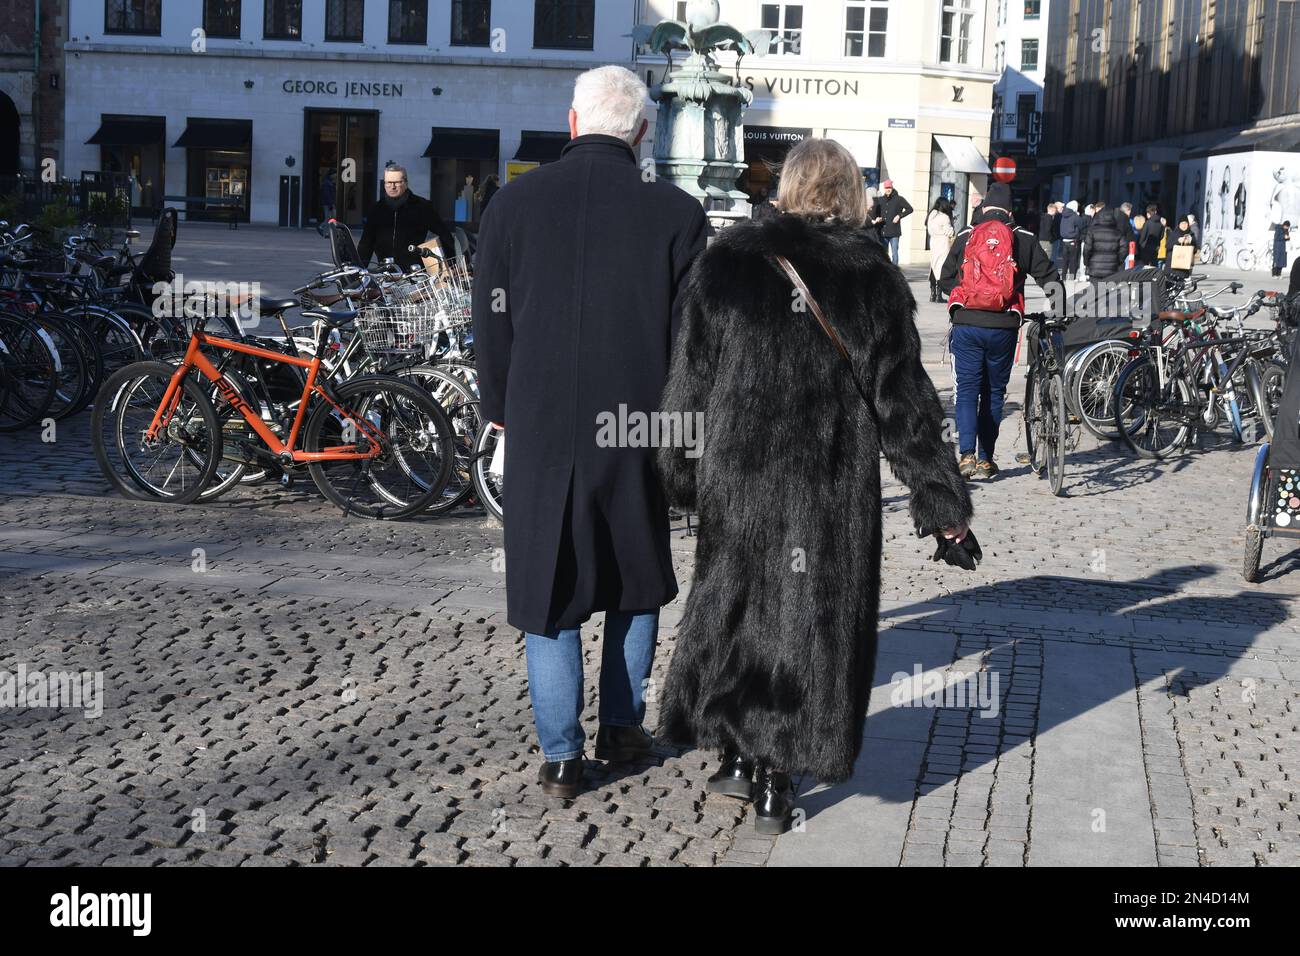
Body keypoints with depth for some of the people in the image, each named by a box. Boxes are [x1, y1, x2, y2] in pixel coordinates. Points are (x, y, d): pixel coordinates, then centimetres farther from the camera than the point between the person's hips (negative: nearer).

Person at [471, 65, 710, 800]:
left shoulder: (516, 202, -2)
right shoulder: (676, 213, -6)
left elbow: (493, 322, 3)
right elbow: (693, 332, -3)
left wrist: (500, 408, 15)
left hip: (541, 428, 0)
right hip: (636, 429, 0)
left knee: (549, 586, 8)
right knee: (636, 577, 18)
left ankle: (561, 755, 10)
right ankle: (622, 727, 26)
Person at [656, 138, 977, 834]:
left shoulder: (728, 260, -1)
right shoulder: (872, 275, -3)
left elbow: (691, 378, 1)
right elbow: (902, 398, -3)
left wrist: (679, 473, 11)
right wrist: (943, 501, 2)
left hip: (739, 471, 1)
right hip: (833, 482, -1)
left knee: (735, 603, 17)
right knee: (808, 617, 9)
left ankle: (739, 758, 24)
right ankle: (775, 783, 12)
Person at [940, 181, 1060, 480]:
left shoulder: (965, 237, 6)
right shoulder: (1024, 240, 4)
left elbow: (946, 281, 10)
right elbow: (1049, 278, 6)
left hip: (965, 324, 0)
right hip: (1003, 326, 0)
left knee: (967, 390, 5)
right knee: (993, 393, 11)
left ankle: (967, 455, -10)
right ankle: (985, 460, 13)